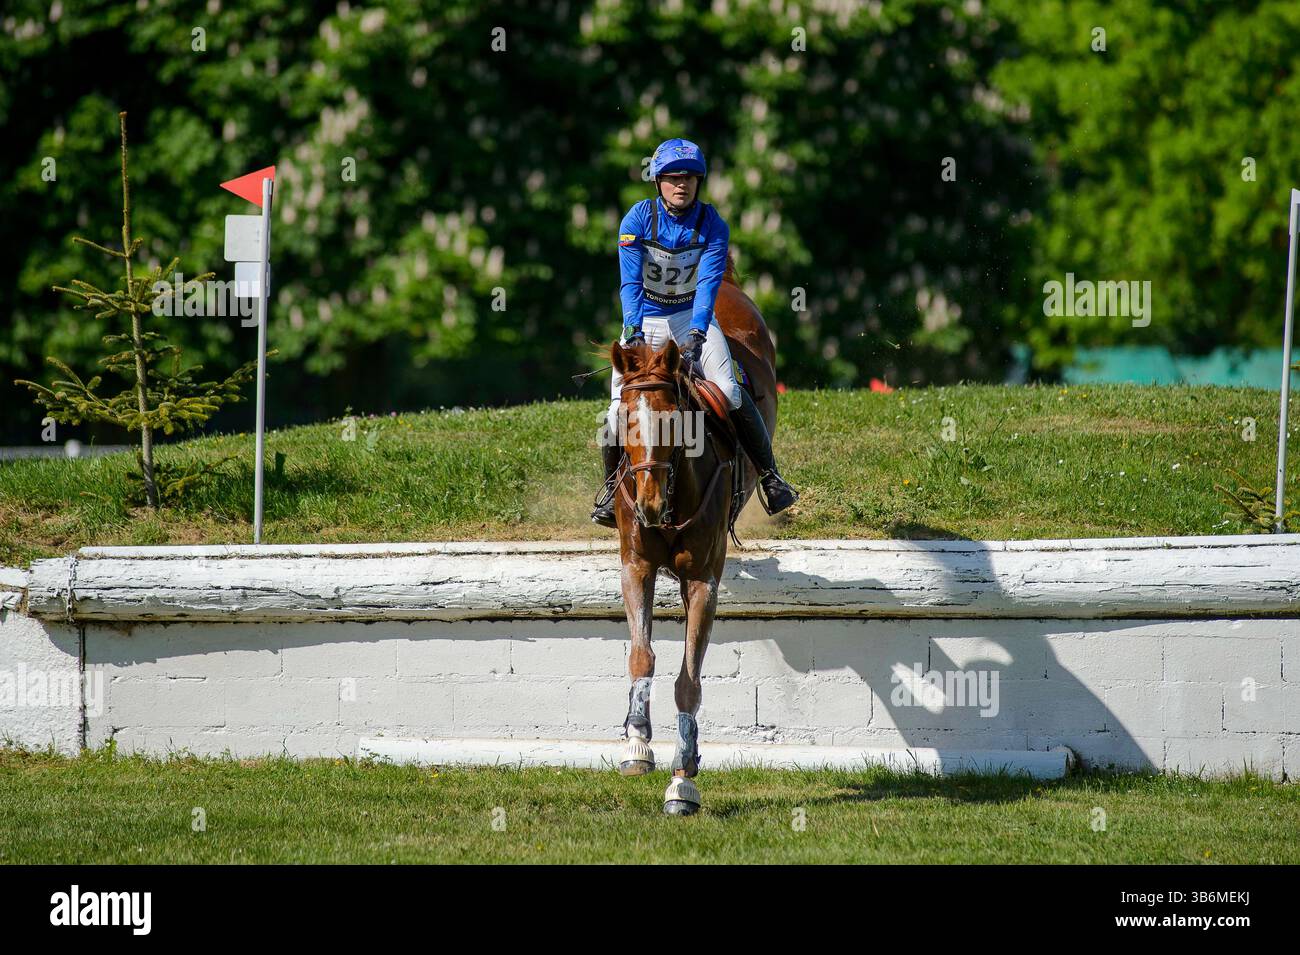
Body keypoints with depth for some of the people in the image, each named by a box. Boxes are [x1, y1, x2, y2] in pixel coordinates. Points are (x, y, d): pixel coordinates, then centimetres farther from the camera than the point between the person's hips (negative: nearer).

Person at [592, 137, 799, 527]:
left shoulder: (712, 225, -12)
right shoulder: (638, 219, -12)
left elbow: (709, 283, -22)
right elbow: (631, 282, -19)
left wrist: (697, 333, -36)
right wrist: (633, 331, -34)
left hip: (693, 317, 0)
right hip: (645, 321, 0)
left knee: (729, 391, -21)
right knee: (621, 405, -13)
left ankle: (769, 476, -11)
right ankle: (611, 487, 8)